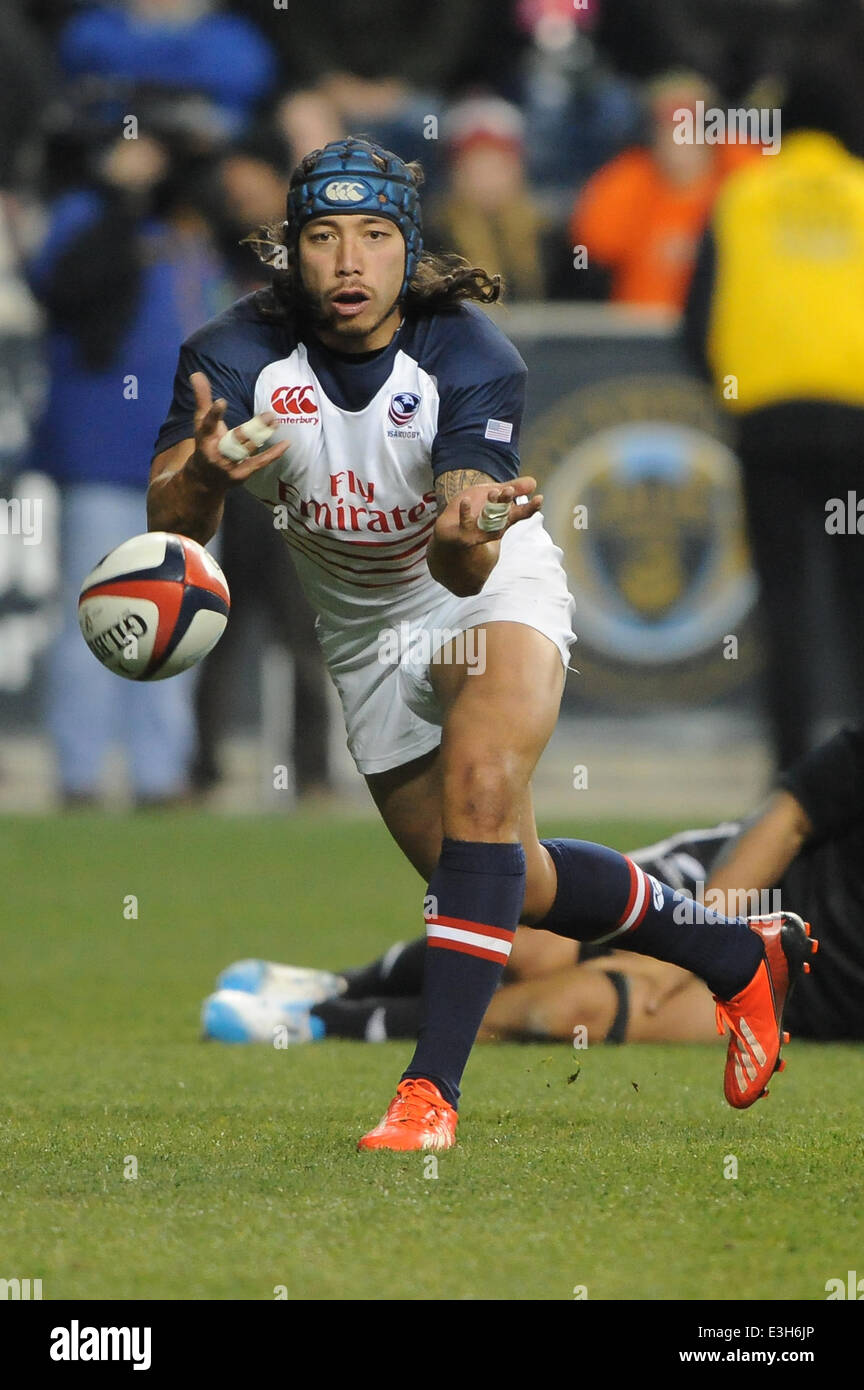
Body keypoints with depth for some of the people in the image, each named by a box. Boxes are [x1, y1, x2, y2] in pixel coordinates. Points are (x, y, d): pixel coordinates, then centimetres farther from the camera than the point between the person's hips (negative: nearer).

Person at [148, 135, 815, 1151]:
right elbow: (170, 529, -34)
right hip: (364, 632, 4)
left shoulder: (471, 357, -29)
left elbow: (466, 571, -38)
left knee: (480, 786, -32)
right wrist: (201, 476, -56)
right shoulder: (235, 357, -23)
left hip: (496, 587, -4)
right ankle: (740, 959, 34)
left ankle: (432, 1087, -31)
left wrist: (465, 539, -62)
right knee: (512, 883, 11)